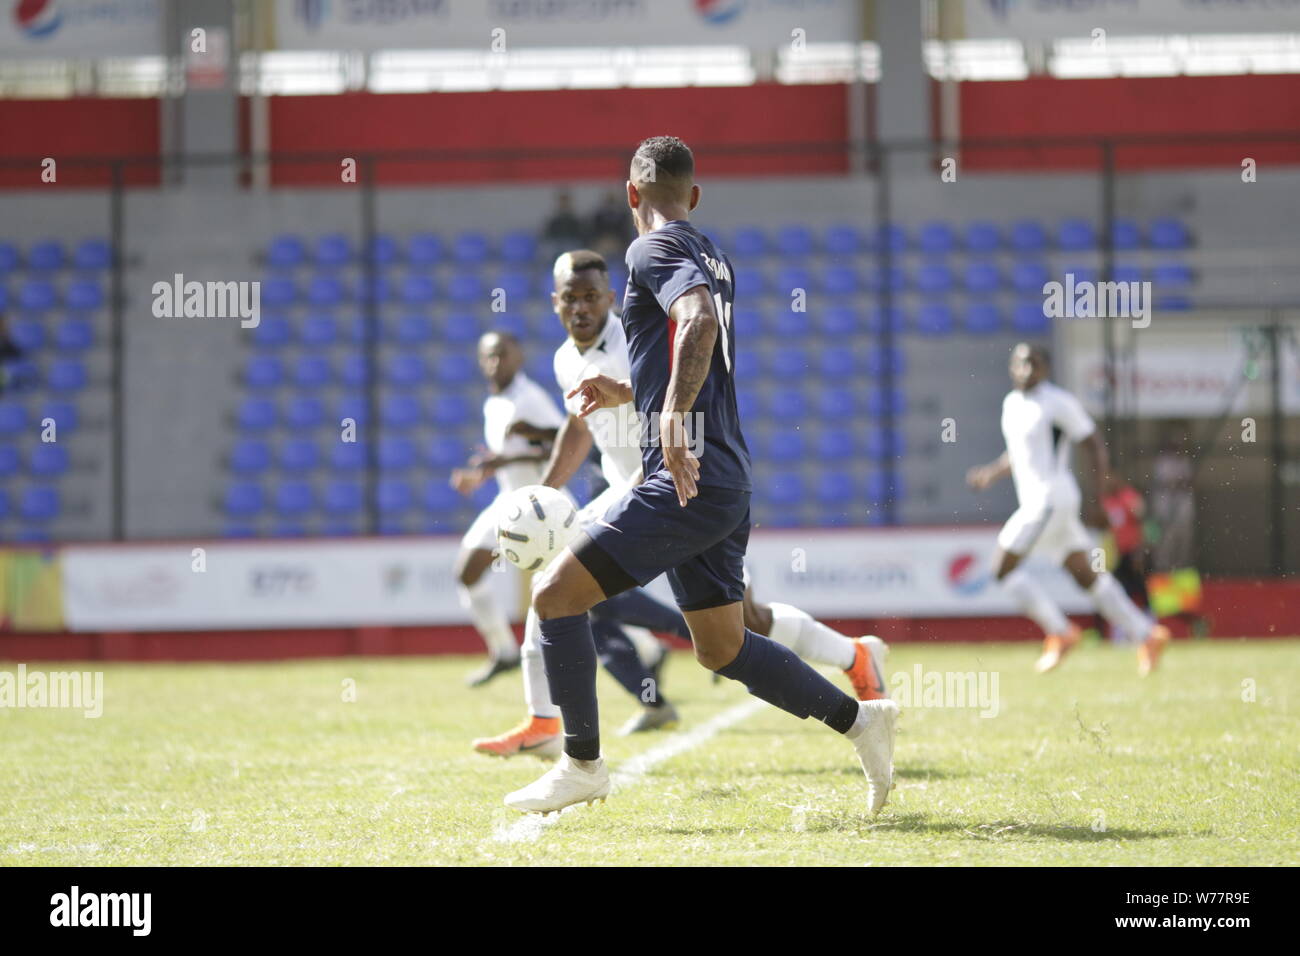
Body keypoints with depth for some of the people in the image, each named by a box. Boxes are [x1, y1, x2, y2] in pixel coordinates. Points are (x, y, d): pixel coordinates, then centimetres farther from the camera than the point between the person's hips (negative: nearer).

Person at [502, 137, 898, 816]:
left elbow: (700, 322, -27)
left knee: (556, 594, -5)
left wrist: (673, 417, -33)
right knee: (722, 650, 17)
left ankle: (582, 765, 0)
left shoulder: (654, 249, -7)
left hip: (688, 481, -9)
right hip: (727, 481, 9)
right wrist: (627, 394, 31)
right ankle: (859, 719, 13)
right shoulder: (712, 259, 21)